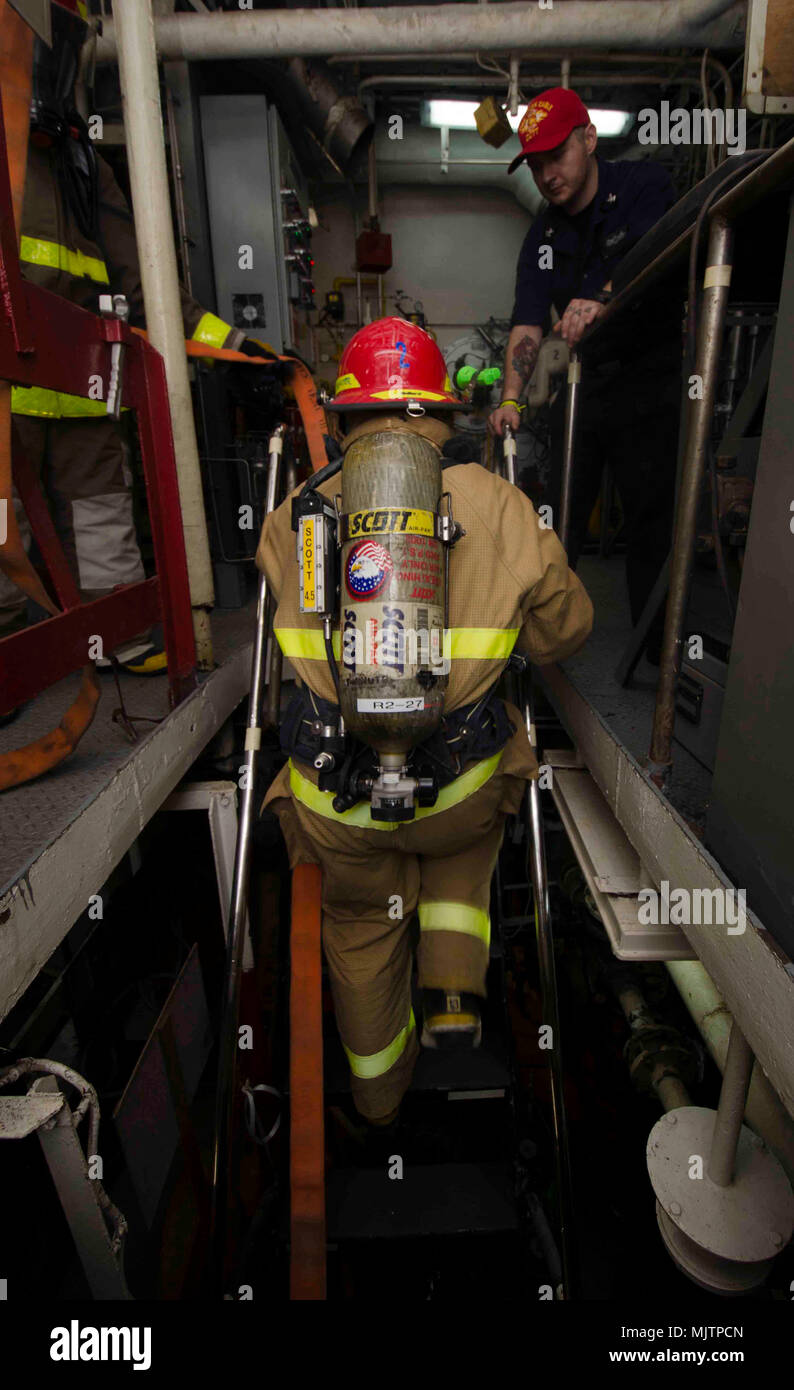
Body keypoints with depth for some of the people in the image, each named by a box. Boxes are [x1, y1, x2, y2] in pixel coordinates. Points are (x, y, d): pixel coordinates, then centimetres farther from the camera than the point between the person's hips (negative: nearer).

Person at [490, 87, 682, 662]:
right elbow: (528, 322, 0)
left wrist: (601, 301, -42)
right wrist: (511, 399, -15)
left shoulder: (643, 183, -2)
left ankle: (660, 653, 3)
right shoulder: (544, 234, 12)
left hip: (650, 381, -4)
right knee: (560, 514, 4)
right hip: (582, 385, 5)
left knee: (651, 518, -7)